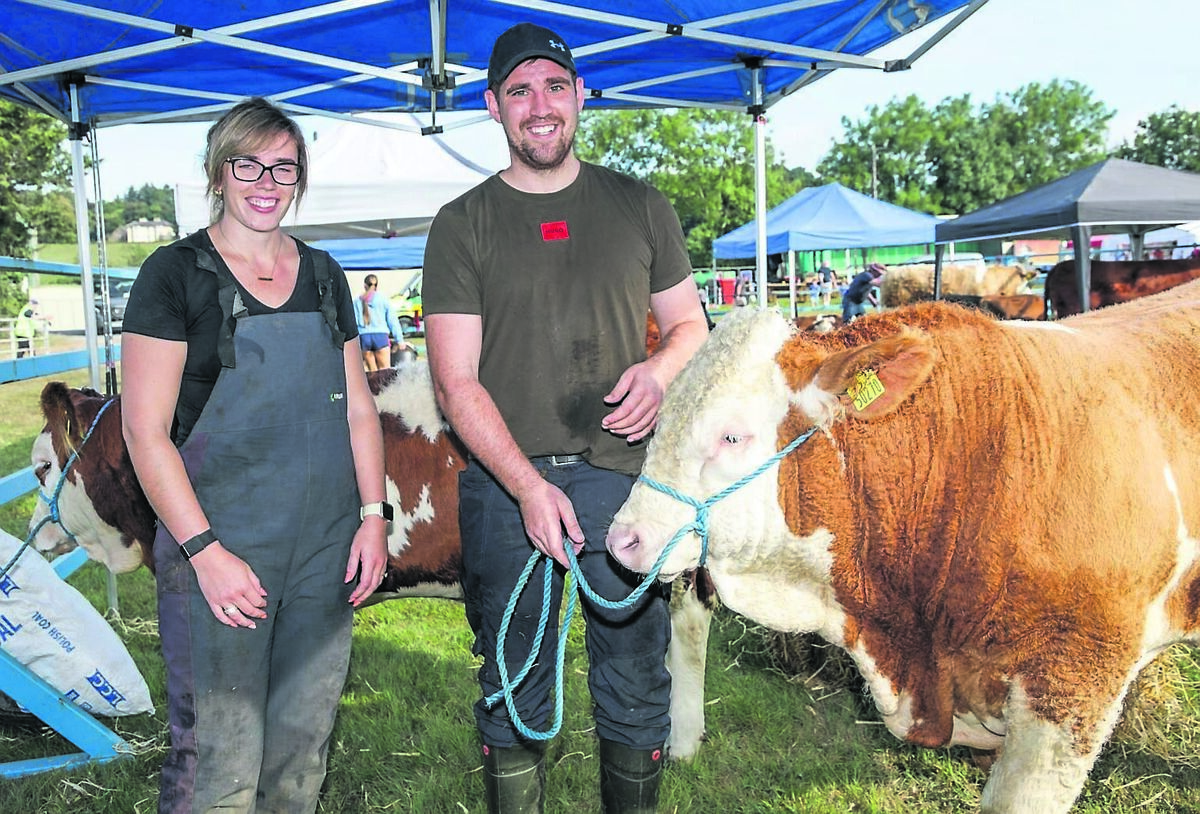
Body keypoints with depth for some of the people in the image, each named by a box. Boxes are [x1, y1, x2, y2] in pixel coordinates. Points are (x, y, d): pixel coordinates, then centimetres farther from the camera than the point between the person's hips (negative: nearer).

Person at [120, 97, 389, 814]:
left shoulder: (324, 276, 12)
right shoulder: (176, 273, -3)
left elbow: (358, 408, 14)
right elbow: (144, 430, -7)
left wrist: (373, 515, 4)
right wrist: (203, 549, -14)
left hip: (326, 543, 5)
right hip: (218, 545, -4)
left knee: (305, 741, 13)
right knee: (218, 756, -1)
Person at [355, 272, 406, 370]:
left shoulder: (357, 301, 7)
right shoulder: (383, 299, 3)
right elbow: (392, 320, 2)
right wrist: (400, 339, 6)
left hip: (364, 337, 2)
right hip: (380, 335, -2)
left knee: (372, 371, 9)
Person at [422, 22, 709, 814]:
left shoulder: (640, 207, 10)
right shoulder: (462, 226, 4)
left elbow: (691, 323, 16)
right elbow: (457, 380, -2)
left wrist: (659, 370, -8)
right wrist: (529, 486, -14)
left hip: (625, 474, 1)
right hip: (504, 482, 0)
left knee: (636, 685, 9)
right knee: (513, 690, 10)